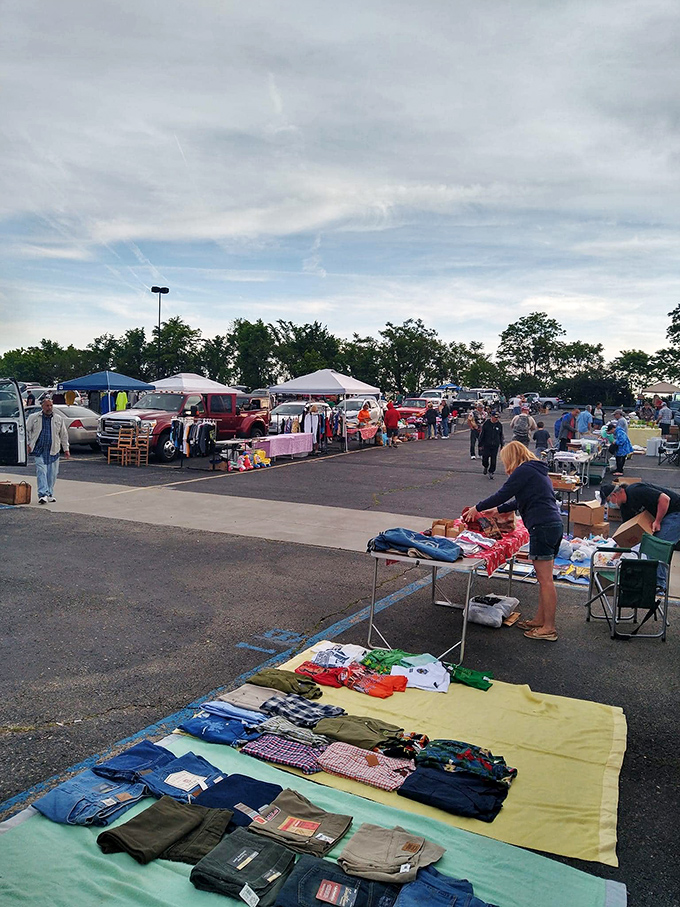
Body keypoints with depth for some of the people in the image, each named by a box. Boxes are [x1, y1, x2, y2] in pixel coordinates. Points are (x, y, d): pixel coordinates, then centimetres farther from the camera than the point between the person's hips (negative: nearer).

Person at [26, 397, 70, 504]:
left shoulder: (59, 419, 10)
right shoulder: (34, 418, 5)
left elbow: (64, 435, 15)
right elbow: (26, 430, 11)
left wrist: (66, 449, 13)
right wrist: (27, 444, 2)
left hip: (53, 451, 2)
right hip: (39, 451, -2)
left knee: (52, 474, 5)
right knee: (41, 472, -10)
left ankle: (50, 494, 18)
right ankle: (43, 494, -15)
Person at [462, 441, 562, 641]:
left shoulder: (524, 471, -7)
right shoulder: (537, 471, 24)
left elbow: (502, 494, -9)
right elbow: (521, 501, 29)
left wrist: (477, 508, 2)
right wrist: (497, 510, 31)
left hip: (542, 527, -10)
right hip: (555, 525, 10)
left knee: (545, 579, -5)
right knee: (543, 577, 15)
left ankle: (549, 629, 0)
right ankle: (540, 620, 24)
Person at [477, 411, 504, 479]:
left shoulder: (500, 424, 2)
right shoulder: (486, 423, -4)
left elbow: (501, 435, 12)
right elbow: (482, 434, 2)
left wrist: (502, 445, 11)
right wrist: (480, 444, 1)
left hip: (495, 445, 1)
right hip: (486, 445, -1)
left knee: (493, 460, 0)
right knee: (485, 458, -1)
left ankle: (491, 472, 17)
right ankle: (486, 467, 31)